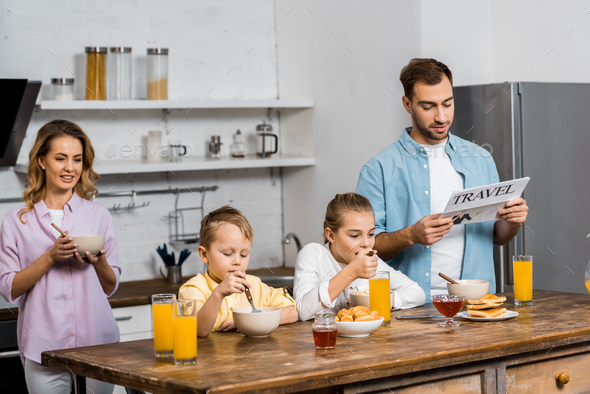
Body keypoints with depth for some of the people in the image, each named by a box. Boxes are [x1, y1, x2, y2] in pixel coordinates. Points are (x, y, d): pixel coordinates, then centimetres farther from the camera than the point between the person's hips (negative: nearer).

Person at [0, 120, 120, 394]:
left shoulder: (98, 216, 8)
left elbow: (111, 287, 10)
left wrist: (99, 261, -10)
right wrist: (50, 257, -14)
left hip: (97, 343, 2)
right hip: (44, 348, -1)